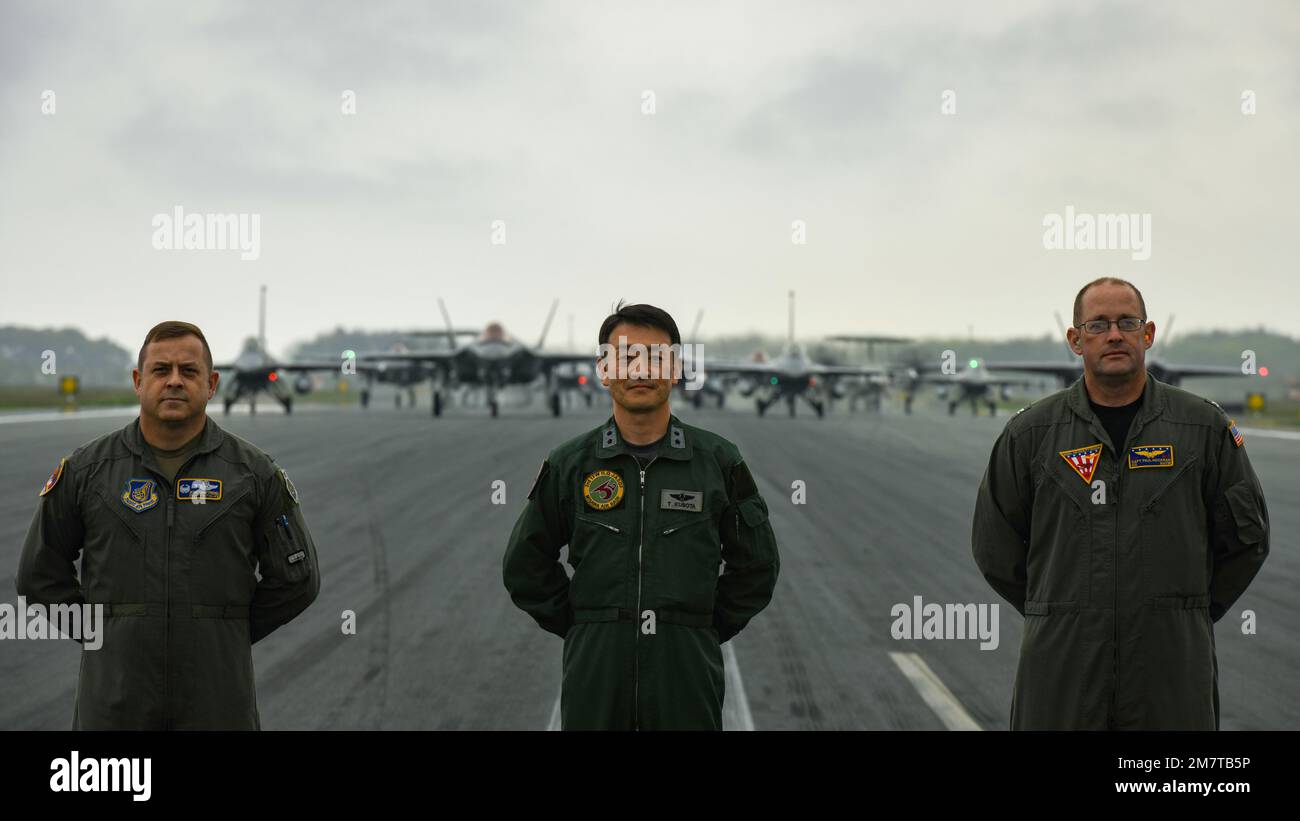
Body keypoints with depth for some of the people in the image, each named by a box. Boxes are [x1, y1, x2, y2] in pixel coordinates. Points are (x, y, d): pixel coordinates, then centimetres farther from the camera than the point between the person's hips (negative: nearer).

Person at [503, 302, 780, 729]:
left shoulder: (719, 461, 3)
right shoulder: (568, 465, 4)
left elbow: (756, 564, 11)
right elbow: (526, 565, 12)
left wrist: (707, 630, 6)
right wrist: (578, 627, 6)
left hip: (687, 672, 0)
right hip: (595, 667, 0)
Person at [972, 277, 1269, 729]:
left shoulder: (1204, 425, 4)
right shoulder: (1031, 432, 4)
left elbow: (1246, 536, 11)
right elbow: (995, 544, 11)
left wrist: (1191, 614, 10)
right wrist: (1053, 614, 10)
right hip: (1062, 667, 0)